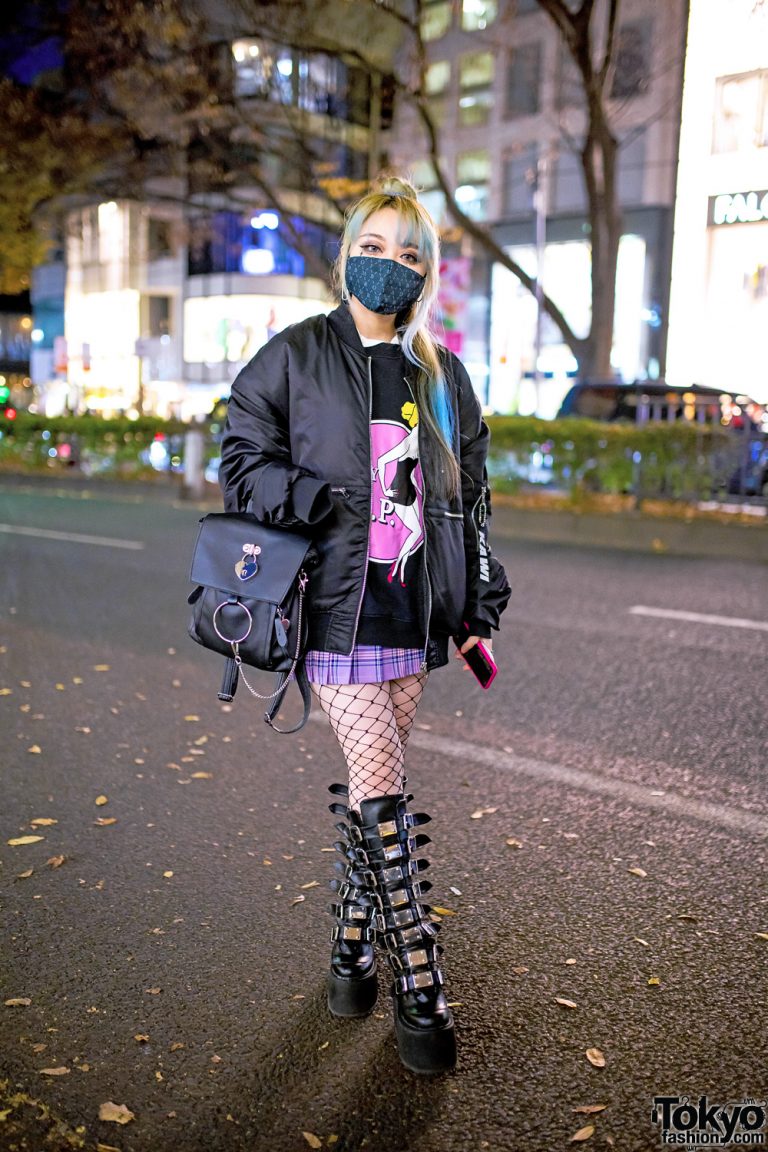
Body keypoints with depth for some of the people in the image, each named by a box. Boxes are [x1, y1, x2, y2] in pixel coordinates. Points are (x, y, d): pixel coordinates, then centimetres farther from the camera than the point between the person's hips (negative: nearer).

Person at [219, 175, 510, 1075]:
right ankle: (420, 987, 7)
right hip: (336, 605, -4)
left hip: (413, 610, 4)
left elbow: (470, 496, 15)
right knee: (382, 787, -7)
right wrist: (325, 507, -15)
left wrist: (480, 609, 12)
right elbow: (243, 462, 1)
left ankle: (353, 943, 30)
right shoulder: (295, 357, 1)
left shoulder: (441, 376, 13)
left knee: (373, 782, 12)